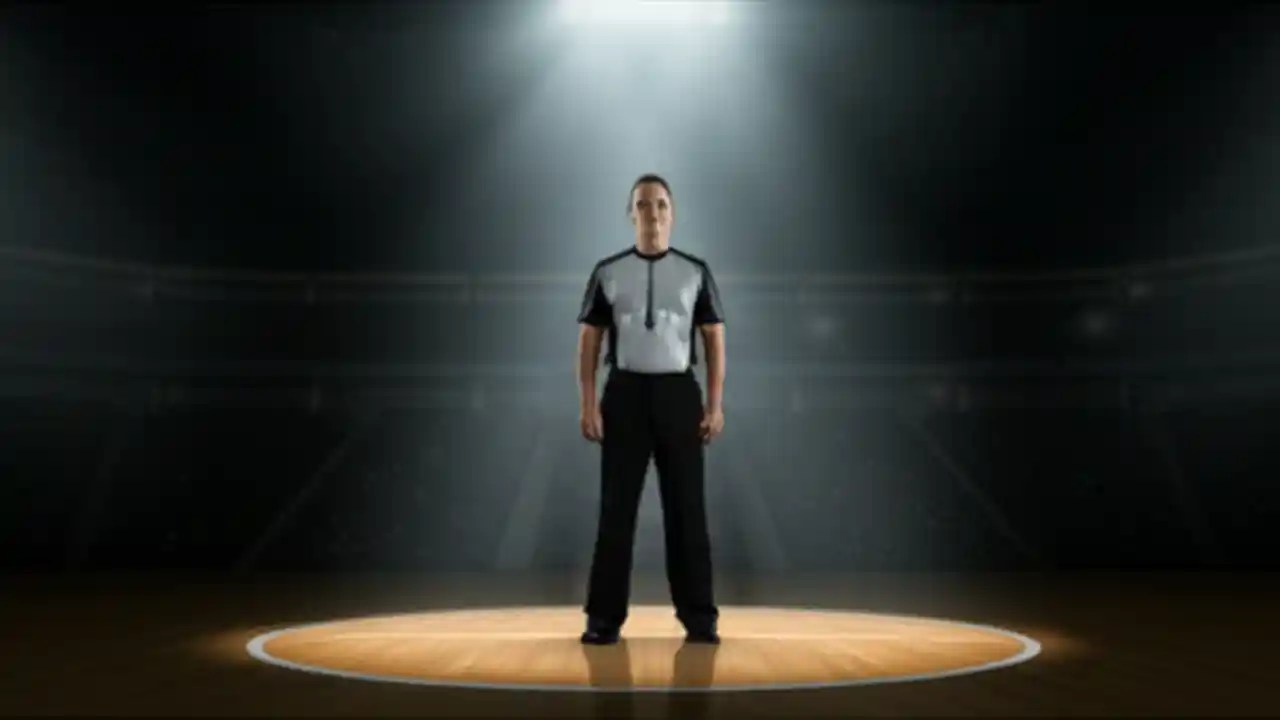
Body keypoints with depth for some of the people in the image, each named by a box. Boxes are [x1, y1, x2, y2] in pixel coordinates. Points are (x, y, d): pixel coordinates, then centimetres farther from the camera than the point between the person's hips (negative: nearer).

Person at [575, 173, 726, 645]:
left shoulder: (695, 272, 5)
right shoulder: (607, 272, 4)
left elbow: (714, 339, 5)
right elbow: (588, 341, 4)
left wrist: (715, 405, -4)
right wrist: (587, 405, -5)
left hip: (678, 394, 0)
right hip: (625, 393, 0)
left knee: (686, 508, 2)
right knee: (616, 508, 1)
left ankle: (699, 617, 10)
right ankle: (605, 618, 8)